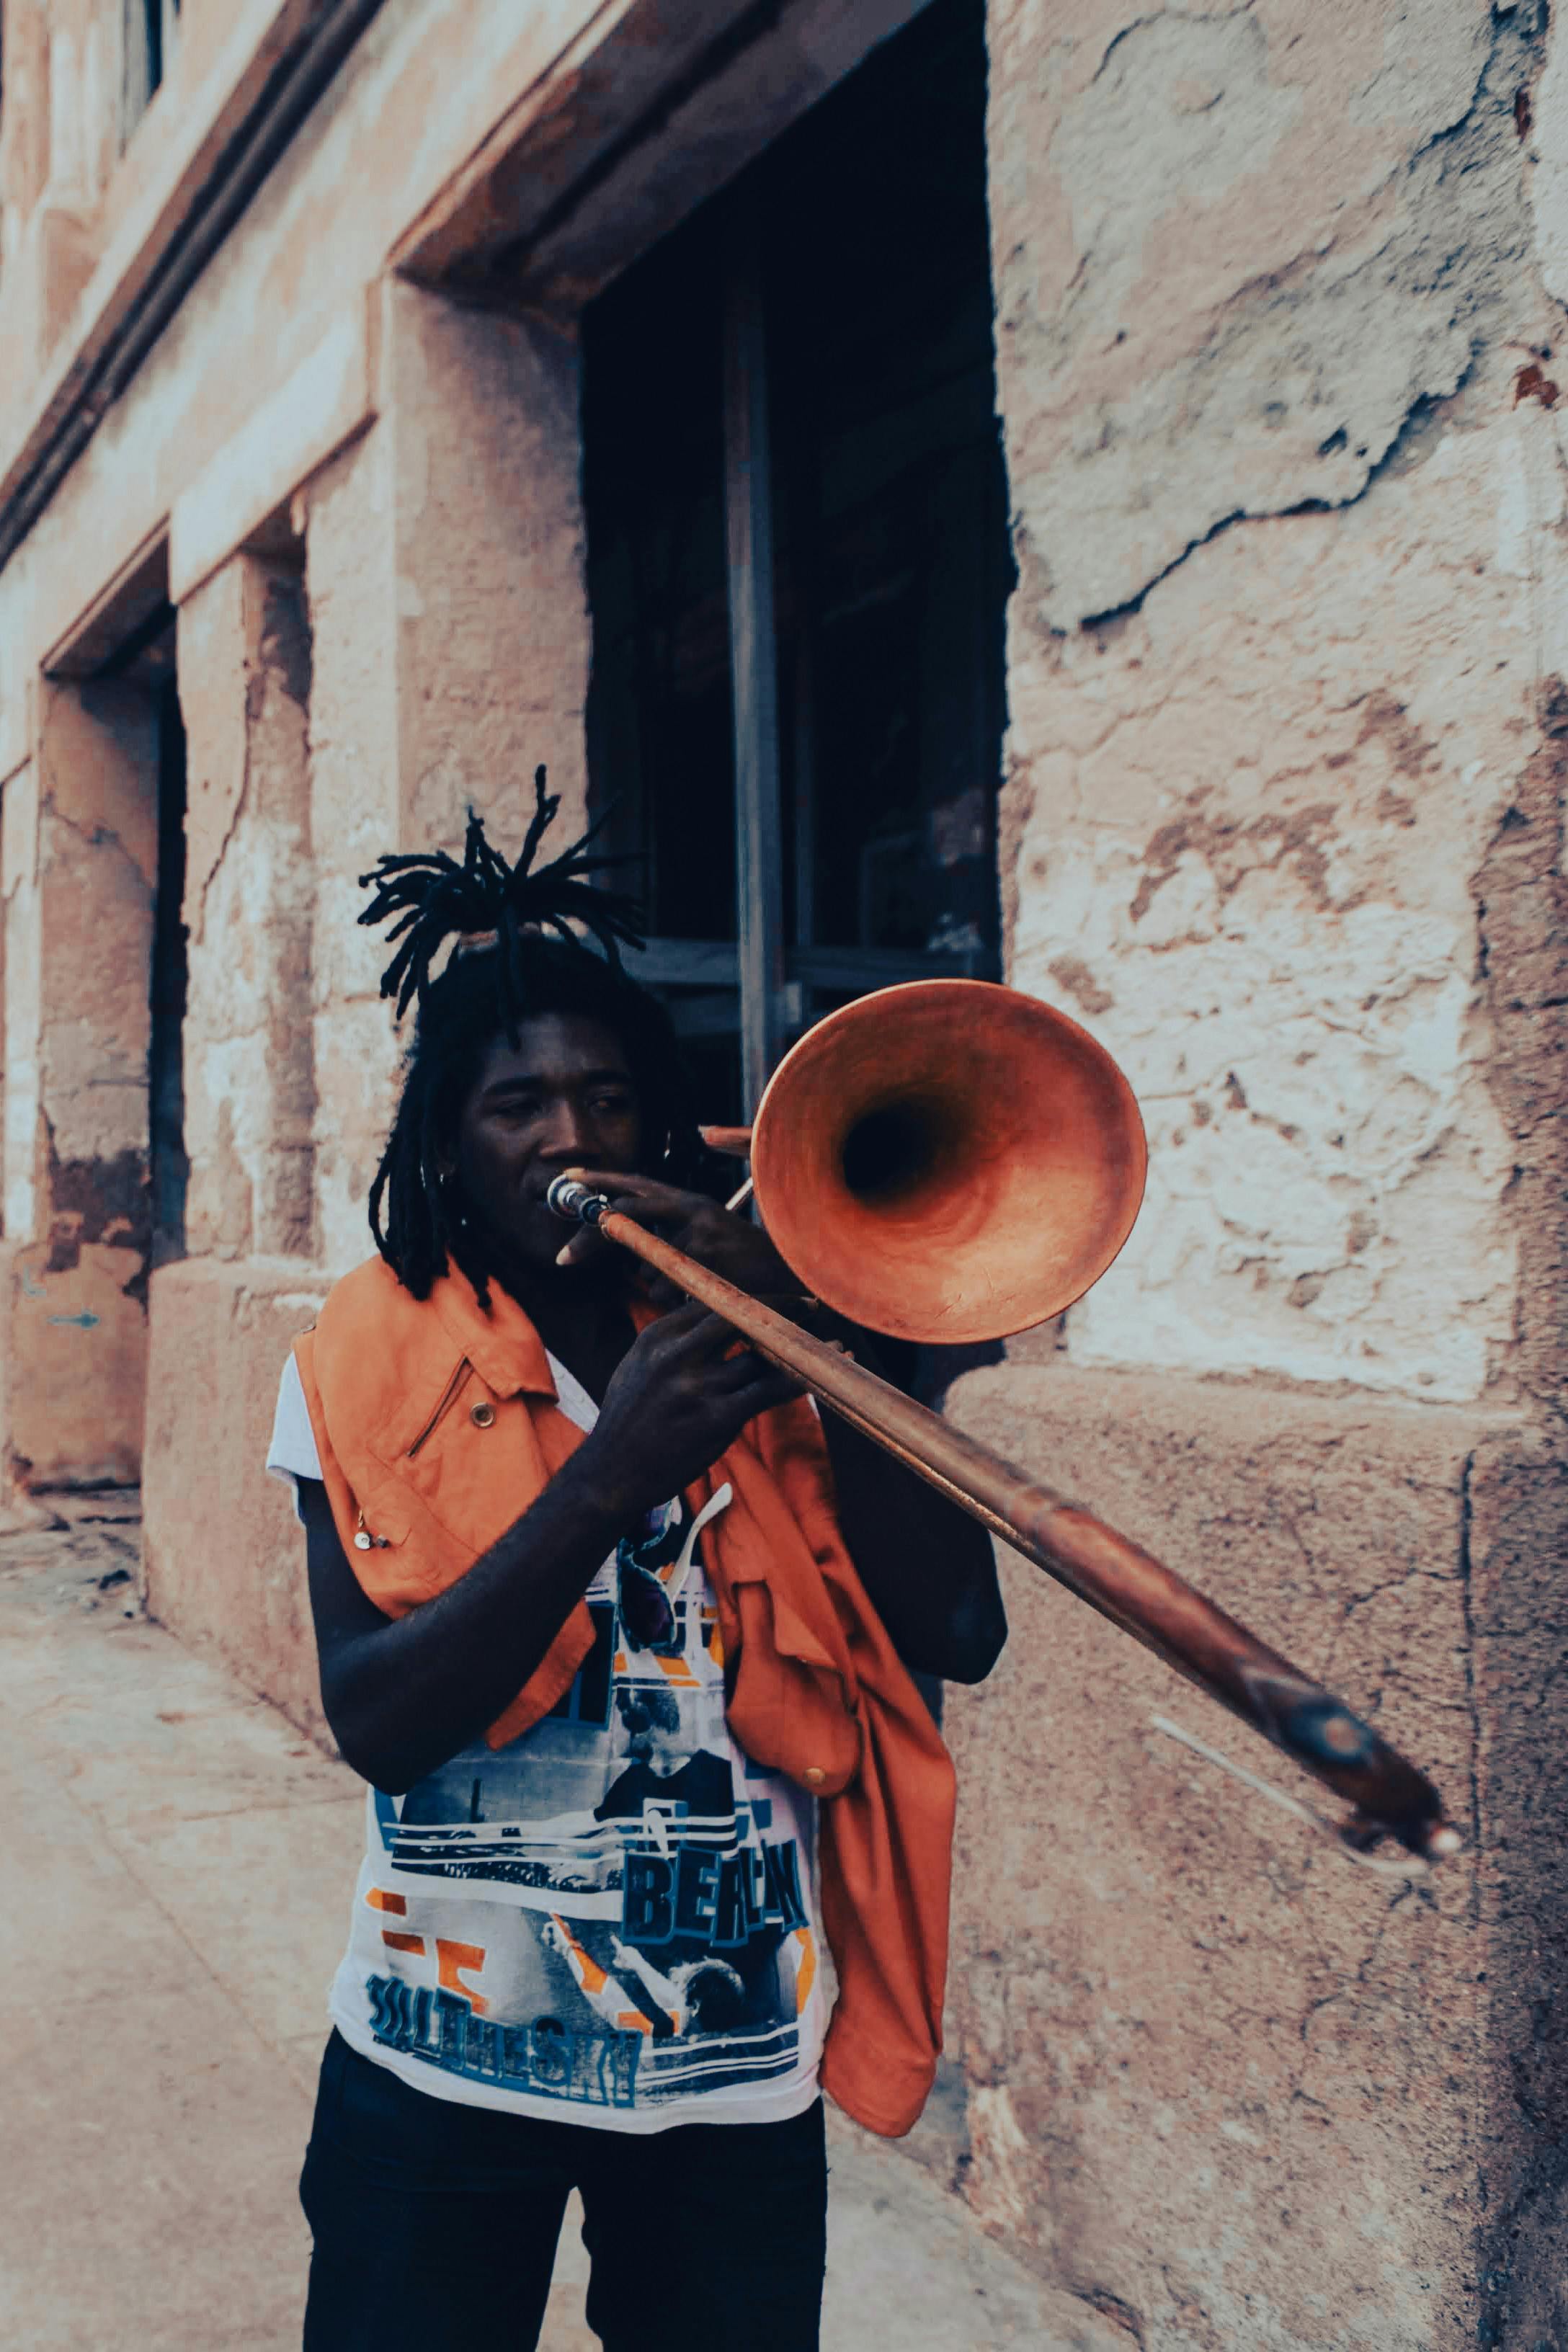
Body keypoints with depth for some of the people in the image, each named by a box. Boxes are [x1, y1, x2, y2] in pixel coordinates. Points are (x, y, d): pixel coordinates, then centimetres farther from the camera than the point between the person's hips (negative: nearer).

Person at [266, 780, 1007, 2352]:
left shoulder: (744, 1339, 0)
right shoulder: (372, 1362, -5)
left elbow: (957, 1636, -10)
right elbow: (376, 1724, -16)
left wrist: (816, 1344, -19)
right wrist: (608, 1478, -27)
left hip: (740, 2054, 2)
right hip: (447, 2063, -1)